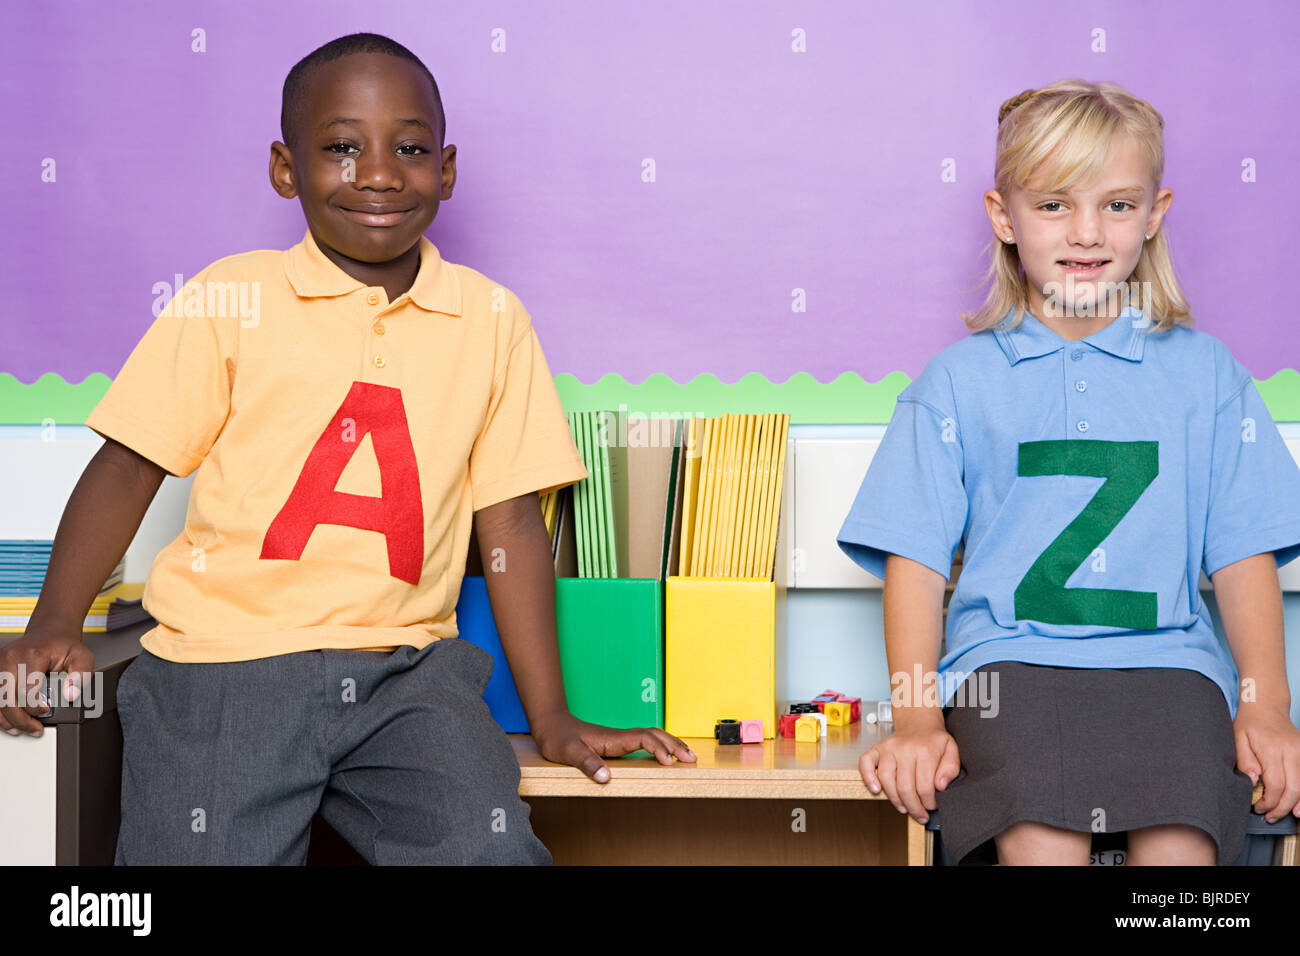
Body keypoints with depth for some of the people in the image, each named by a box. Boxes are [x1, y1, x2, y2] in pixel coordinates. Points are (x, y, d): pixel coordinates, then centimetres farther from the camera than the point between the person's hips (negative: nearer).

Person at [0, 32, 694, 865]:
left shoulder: (490, 318, 5)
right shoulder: (230, 299, 0)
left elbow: (509, 516, 5)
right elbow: (130, 468, 3)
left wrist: (551, 716, 4)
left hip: (408, 672, 1)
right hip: (225, 667, -1)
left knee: (491, 847, -18)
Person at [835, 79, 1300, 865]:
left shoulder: (1203, 370, 15)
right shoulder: (957, 380, 11)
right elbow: (915, 557, 5)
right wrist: (917, 721, -6)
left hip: (1165, 659, 1)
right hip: (1010, 657, -1)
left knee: (1181, 841, -26)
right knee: (1038, 840, -28)